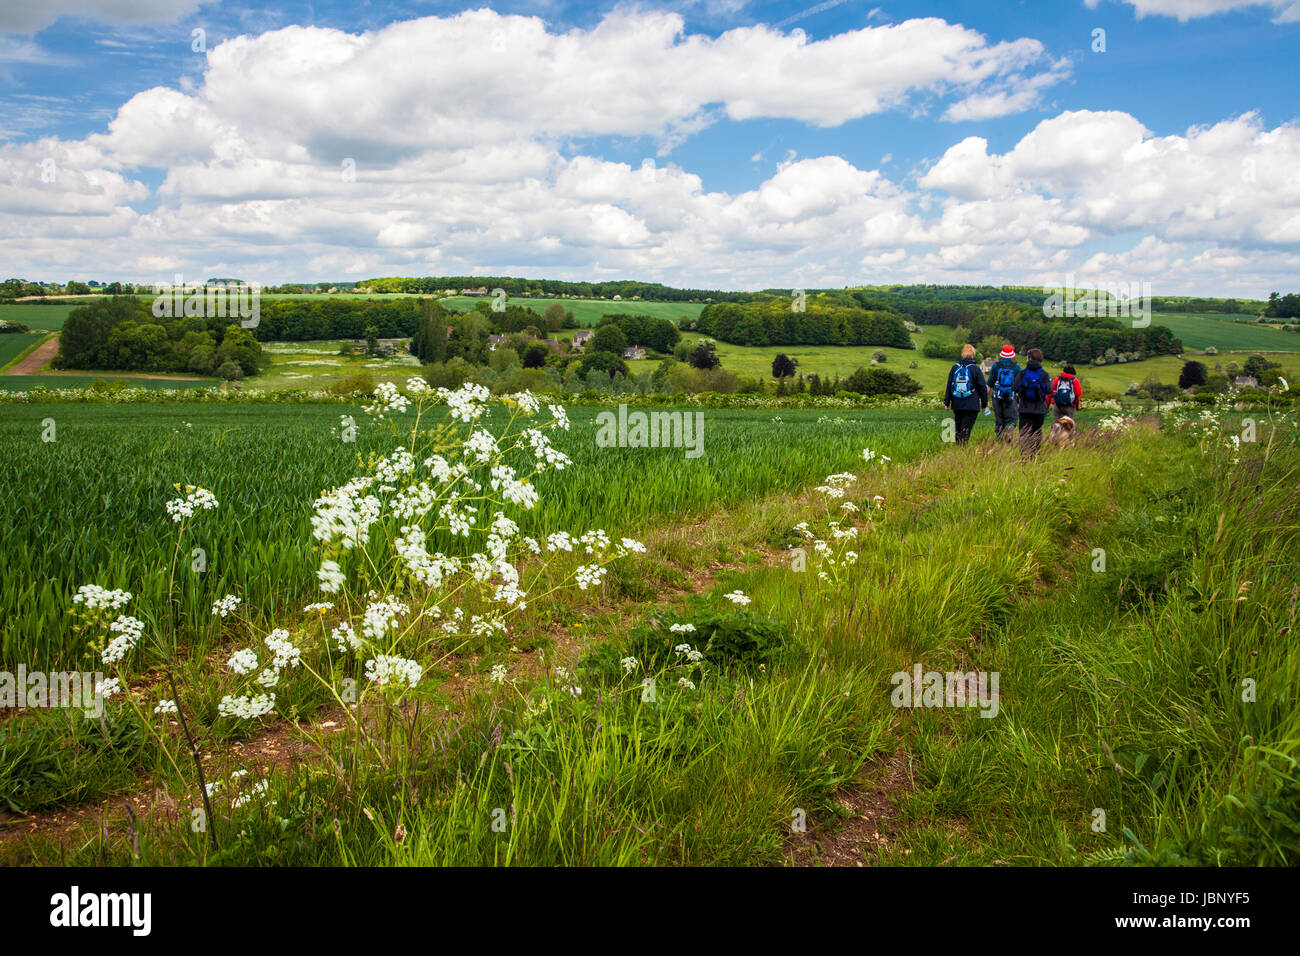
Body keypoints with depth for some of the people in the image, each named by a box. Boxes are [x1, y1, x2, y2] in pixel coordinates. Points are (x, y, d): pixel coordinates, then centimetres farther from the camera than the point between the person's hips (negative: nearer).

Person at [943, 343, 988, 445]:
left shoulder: (955, 368, 5)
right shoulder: (975, 369, -5)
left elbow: (949, 386, 9)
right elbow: (982, 388, -1)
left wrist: (947, 402, 15)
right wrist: (984, 404, 8)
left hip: (957, 405, 4)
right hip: (972, 405, -4)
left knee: (958, 428, 15)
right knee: (966, 429, -3)